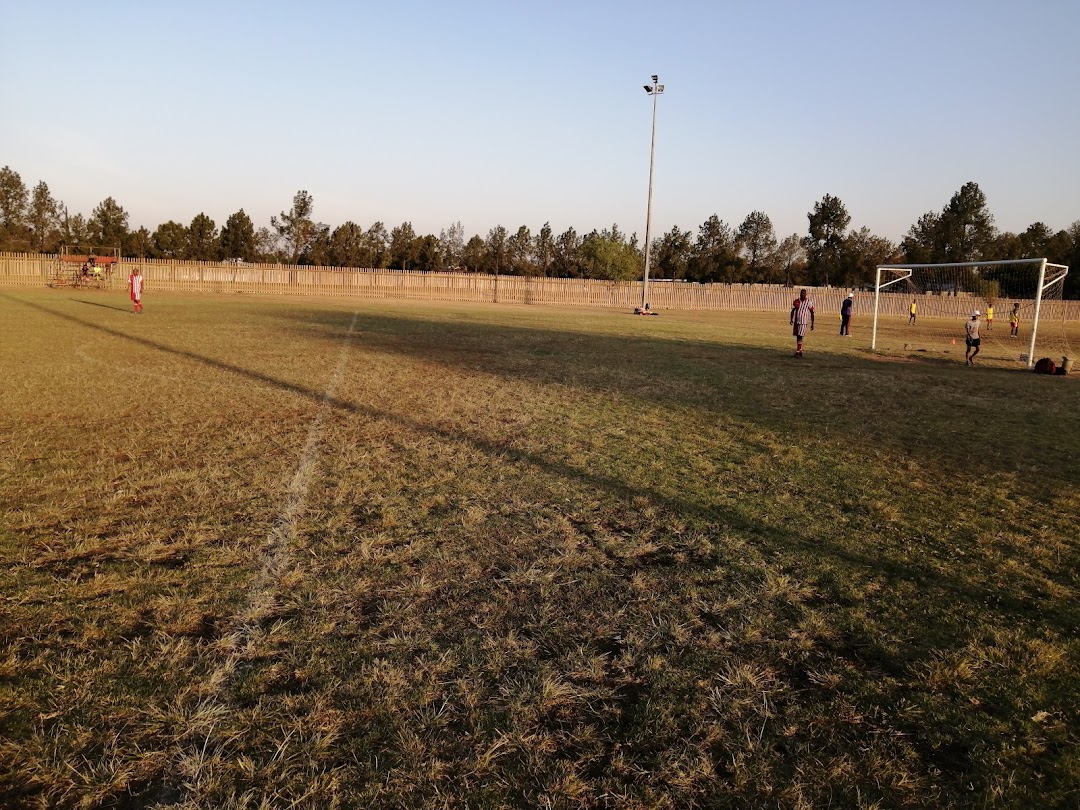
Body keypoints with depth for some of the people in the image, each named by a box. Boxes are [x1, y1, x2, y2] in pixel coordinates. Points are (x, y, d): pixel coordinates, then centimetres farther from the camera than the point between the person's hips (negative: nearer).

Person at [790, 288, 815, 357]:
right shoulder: (796, 301, 6)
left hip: (803, 322, -4)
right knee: (797, 336, 9)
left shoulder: (809, 302, -3)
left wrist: (812, 324, 0)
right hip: (796, 321, 4)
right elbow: (793, 311, 10)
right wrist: (791, 319, -6)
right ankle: (800, 351, 20)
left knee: (800, 336, -12)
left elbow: (812, 313, 1)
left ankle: (797, 352, -13)